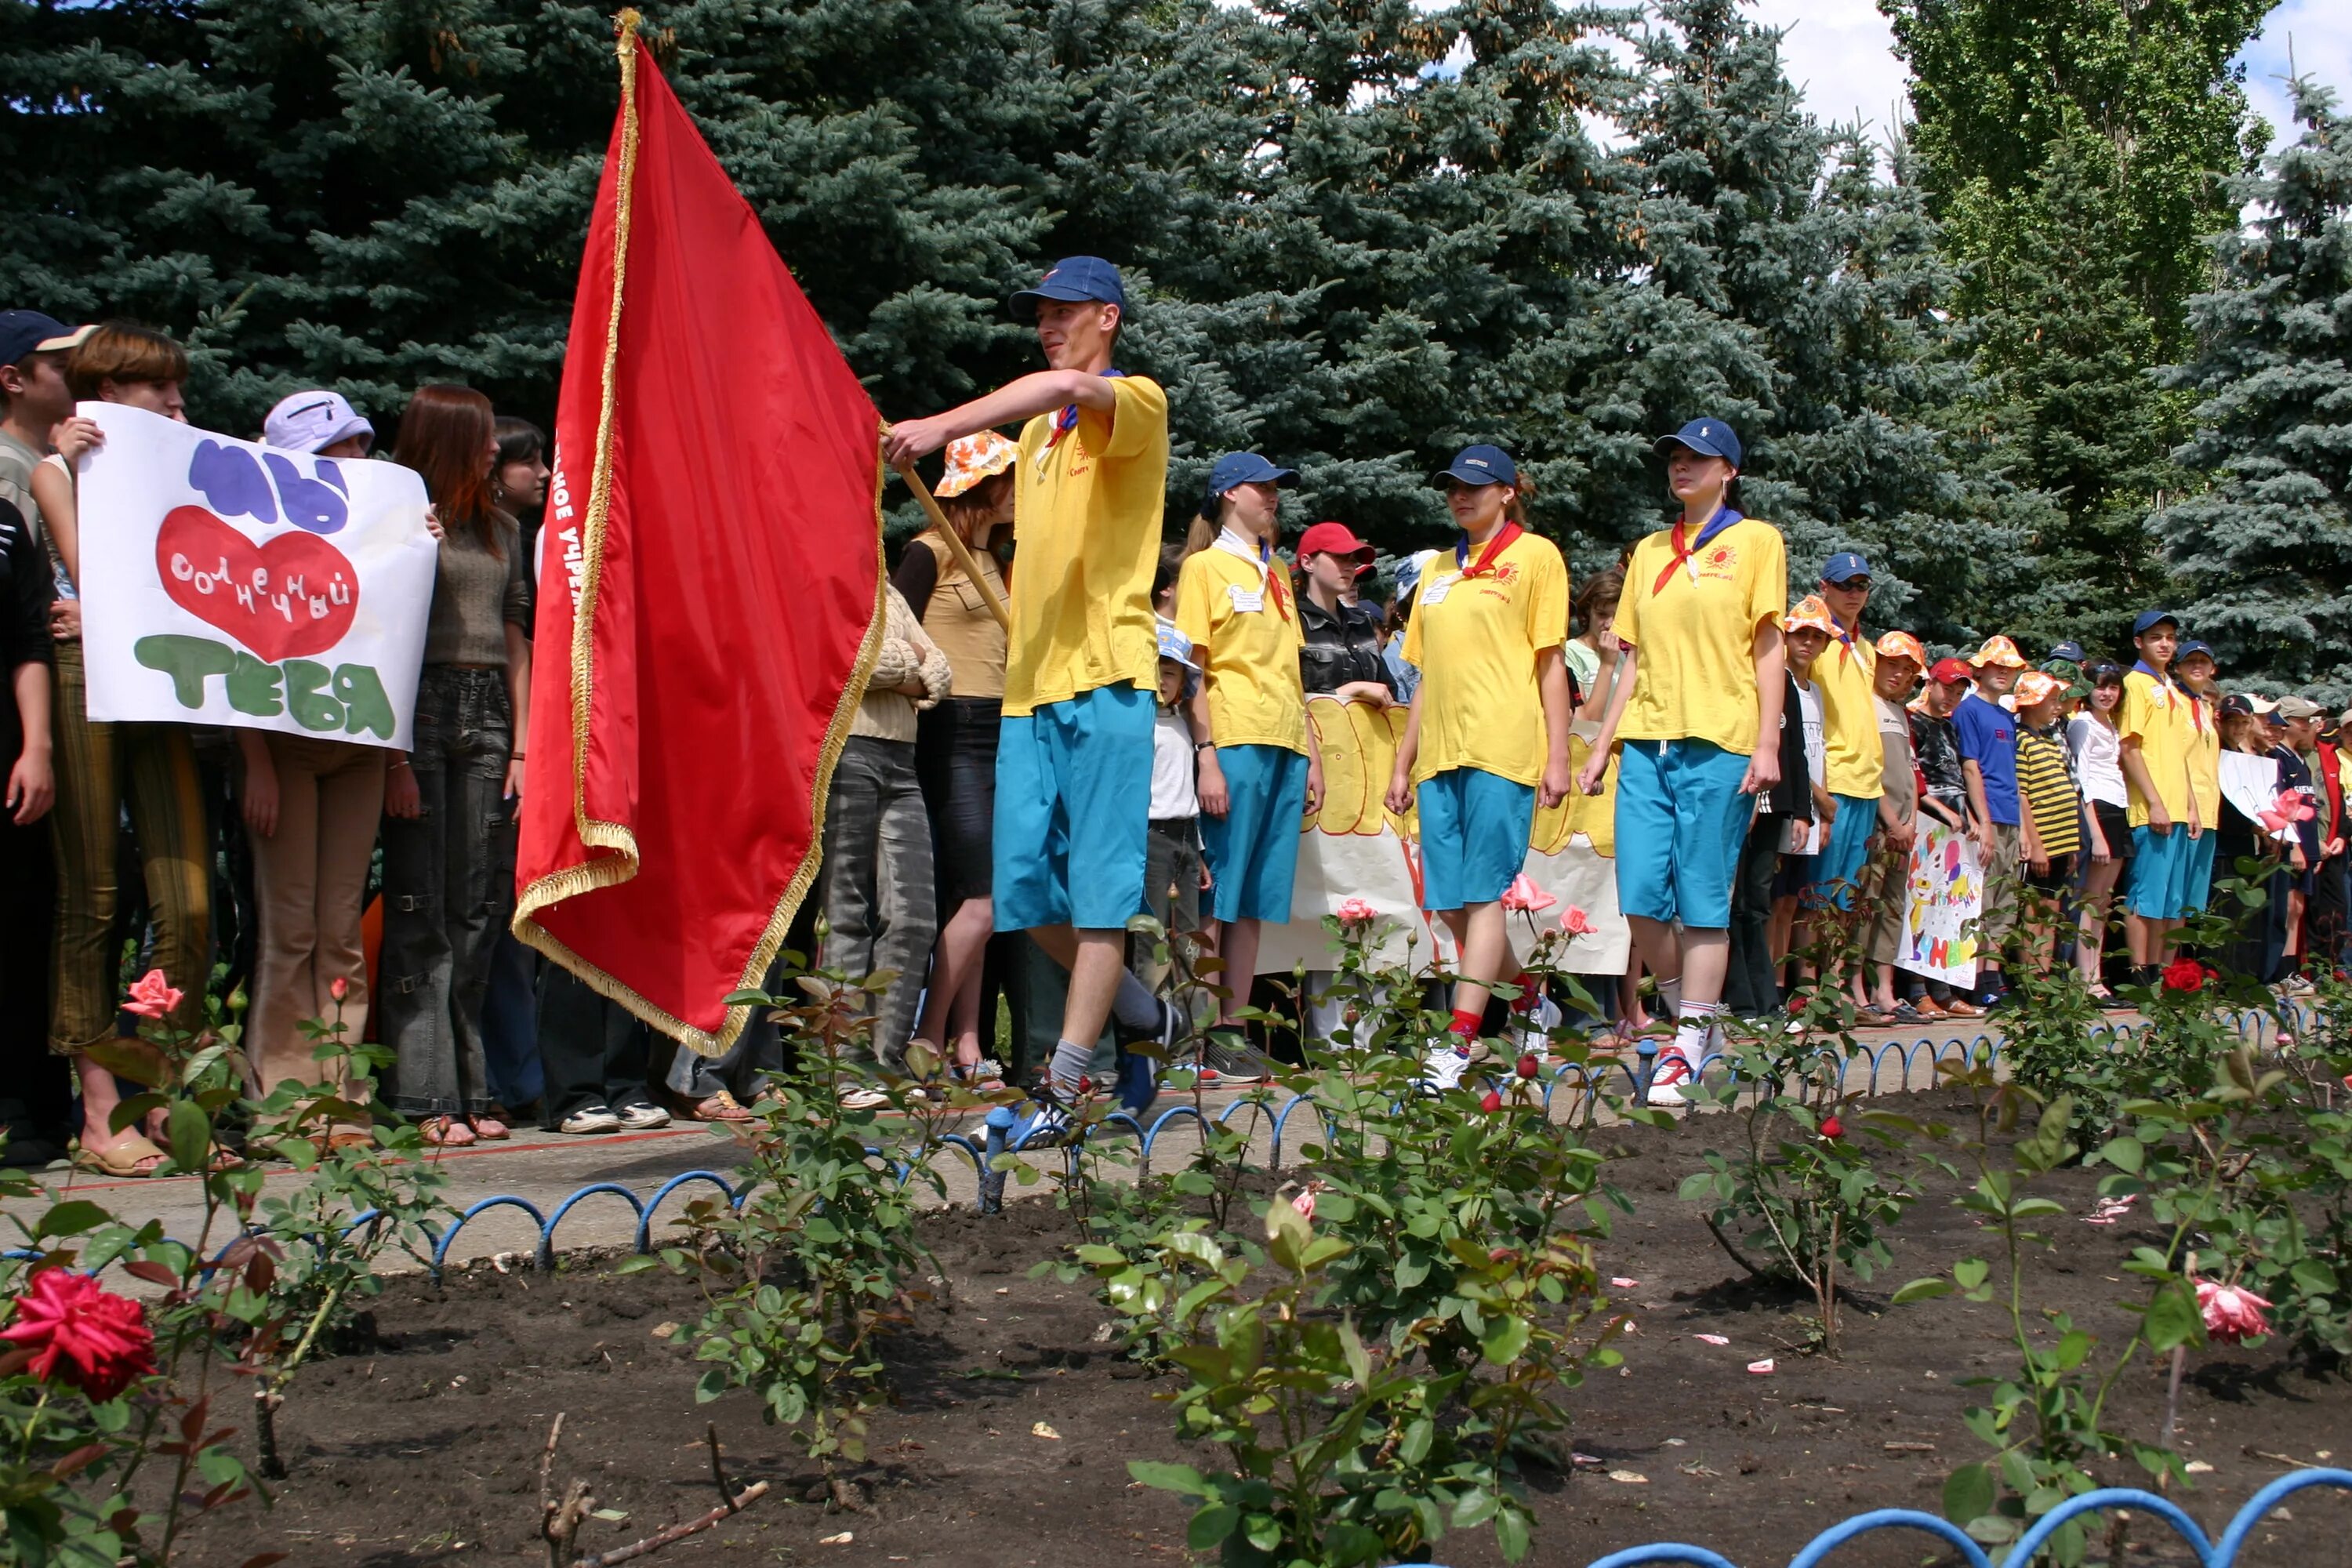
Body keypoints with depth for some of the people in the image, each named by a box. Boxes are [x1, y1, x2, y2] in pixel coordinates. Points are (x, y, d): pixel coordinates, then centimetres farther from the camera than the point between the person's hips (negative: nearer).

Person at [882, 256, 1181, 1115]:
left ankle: (1067, 1082, -5)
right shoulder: (1036, 429, 23)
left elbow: (1071, 386, -24)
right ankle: (1138, 1009, 24)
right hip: (1030, 686, 8)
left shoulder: (1138, 401, 0)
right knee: (1023, 879, 3)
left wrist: (945, 425, -32)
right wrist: (1017, 641, 13)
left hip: (1105, 675, -8)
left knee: (1100, 884, -6)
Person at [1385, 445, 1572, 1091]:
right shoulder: (1439, 569, 21)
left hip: (1503, 750, -6)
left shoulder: (1534, 555, 5)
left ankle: (1459, 1039, -9)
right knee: (1449, 902, 4)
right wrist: (1403, 764, 17)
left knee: (1481, 894, -8)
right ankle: (1529, 1000, 25)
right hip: (1440, 755, 6)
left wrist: (1557, 757, -6)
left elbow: (1551, 664, 0)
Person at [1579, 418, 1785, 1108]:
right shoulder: (1649, 550, 17)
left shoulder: (1755, 540, 5)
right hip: (1647, 742, 5)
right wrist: (1601, 748, 13)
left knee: (1703, 899, -4)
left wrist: (1767, 744, -9)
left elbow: (1769, 649, 0)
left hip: (1718, 742, -4)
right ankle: (1692, 1014, 18)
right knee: (1641, 895, -2)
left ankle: (1688, 1048, 2)